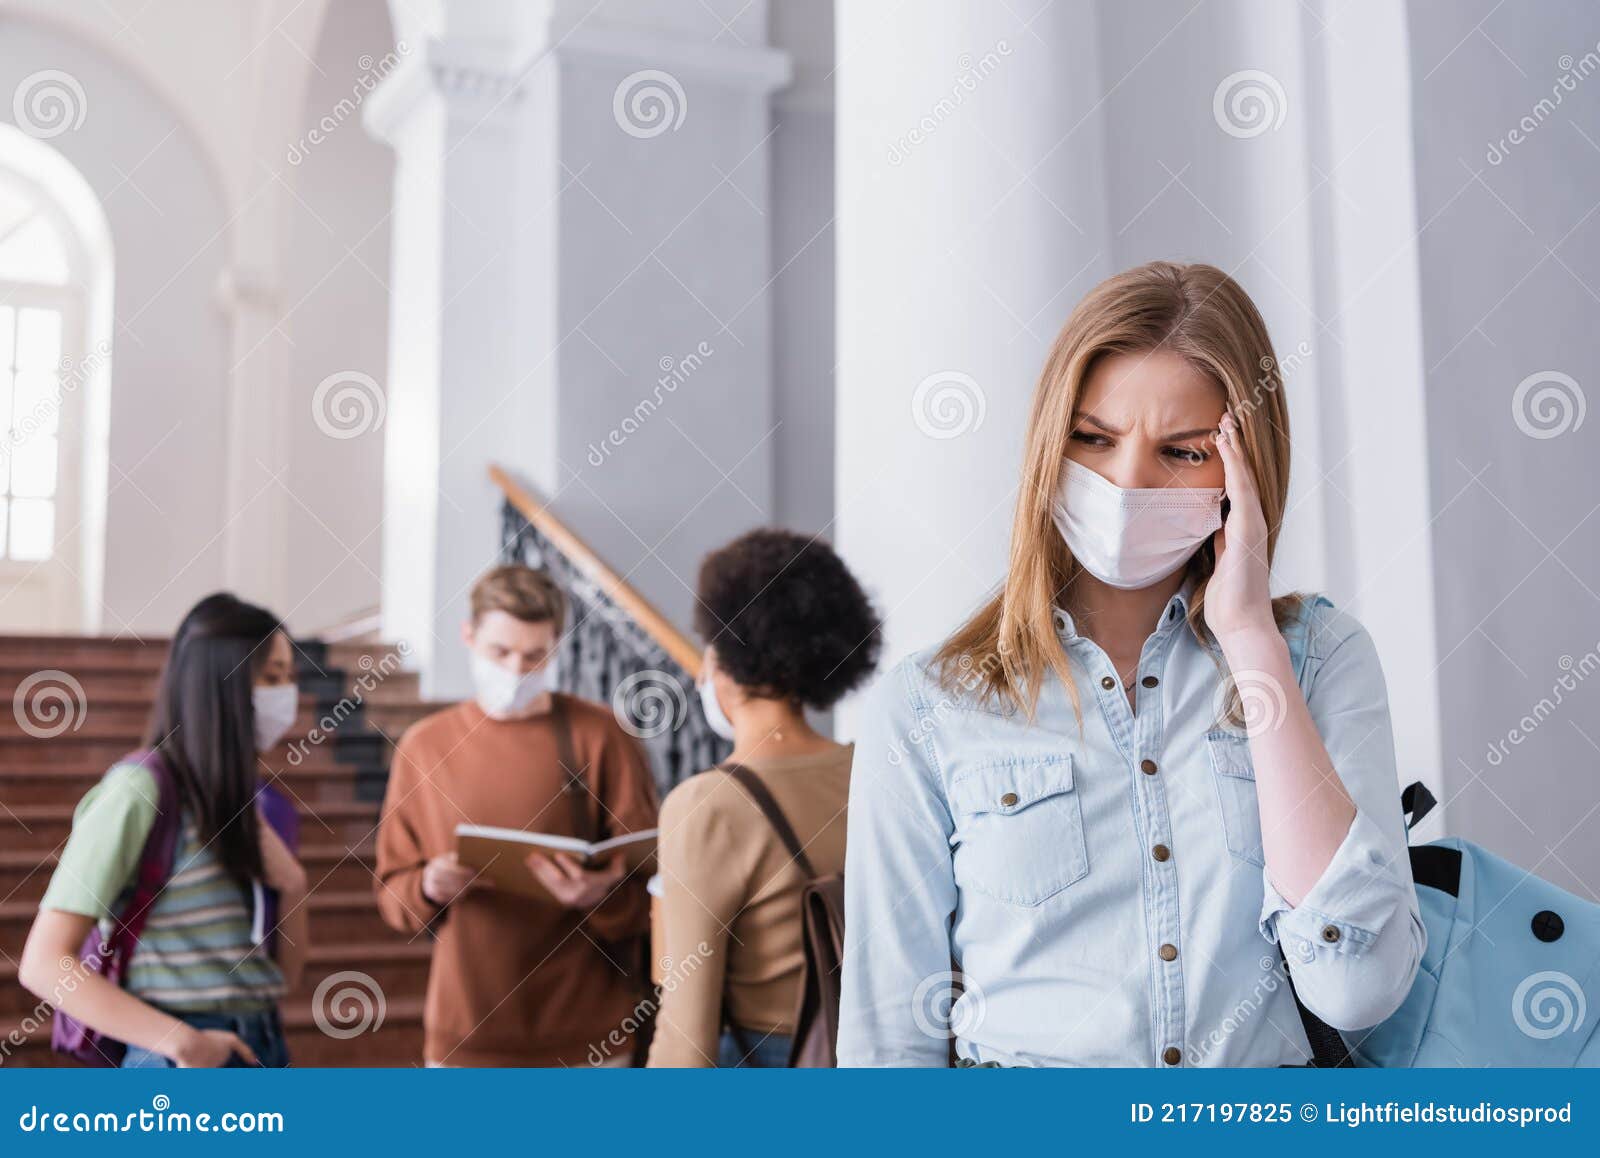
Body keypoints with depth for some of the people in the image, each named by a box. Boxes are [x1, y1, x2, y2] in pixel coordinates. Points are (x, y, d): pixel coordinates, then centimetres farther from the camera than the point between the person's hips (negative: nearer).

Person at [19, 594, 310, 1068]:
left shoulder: (247, 798, 9)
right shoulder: (139, 789, -11)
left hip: (264, 1049, 7)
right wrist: (183, 1042, -18)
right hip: (182, 1064, -6)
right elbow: (43, 964, -15)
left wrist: (292, 886, -5)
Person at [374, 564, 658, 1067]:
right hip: (463, 1030, 2)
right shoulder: (423, 745, 5)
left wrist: (602, 896, -23)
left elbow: (648, 886, -3)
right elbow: (391, 889, 9)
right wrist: (428, 888, -13)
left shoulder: (600, 734, -3)